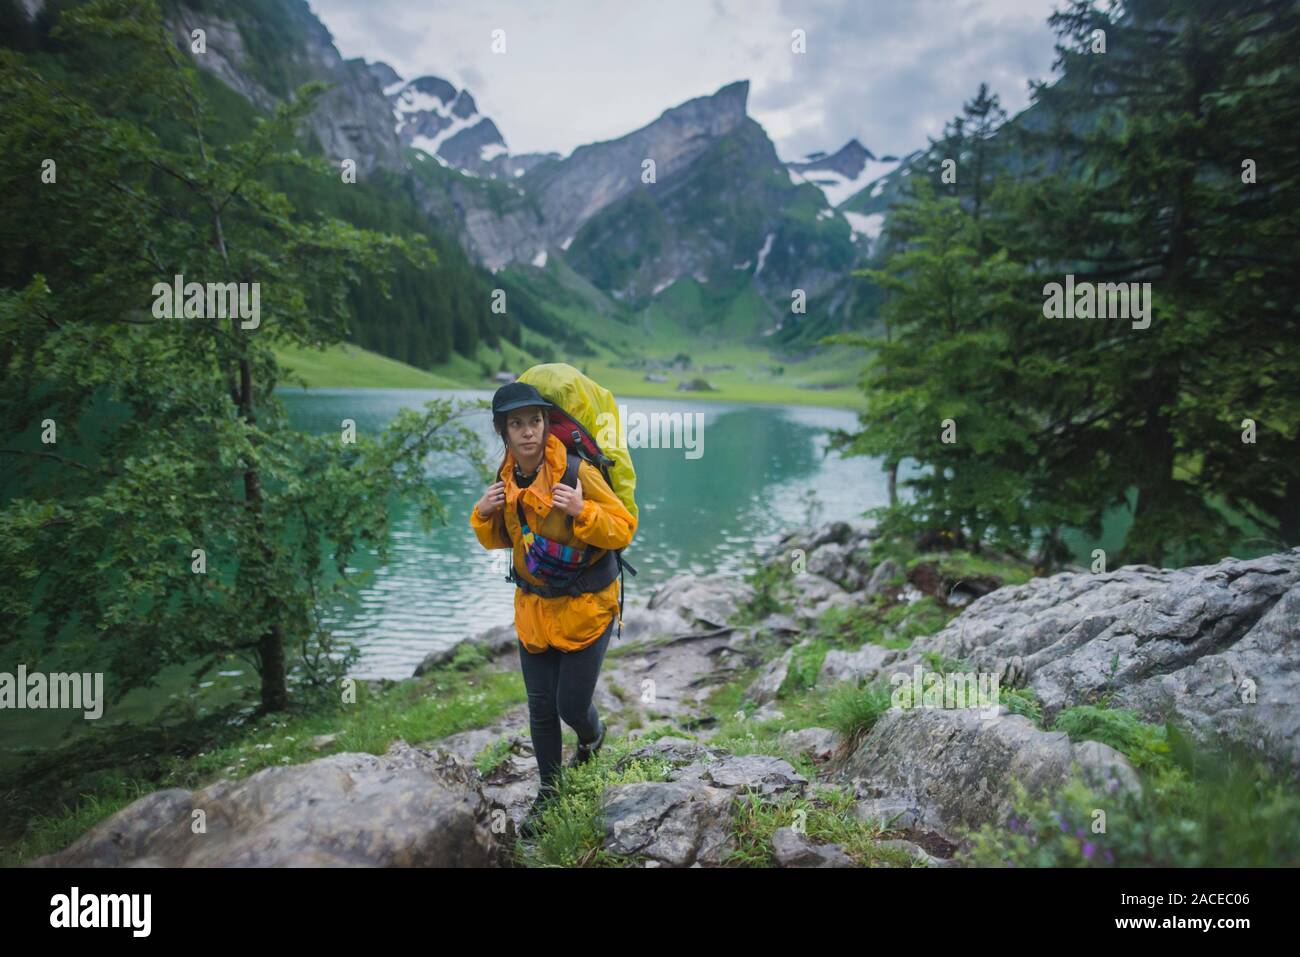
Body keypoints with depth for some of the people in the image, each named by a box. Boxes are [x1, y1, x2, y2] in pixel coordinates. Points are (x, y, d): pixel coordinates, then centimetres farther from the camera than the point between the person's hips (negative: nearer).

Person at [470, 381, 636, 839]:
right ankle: (550, 791, 33)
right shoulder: (506, 477, -3)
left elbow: (624, 528, -17)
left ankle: (592, 736, 40)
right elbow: (500, 539, 11)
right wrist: (483, 514, -10)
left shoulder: (576, 471, -21)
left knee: (571, 704, 2)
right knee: (540, 707, 12)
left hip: (585, 607, -5)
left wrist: (583, 511, -34)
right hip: (533, 607, 5)